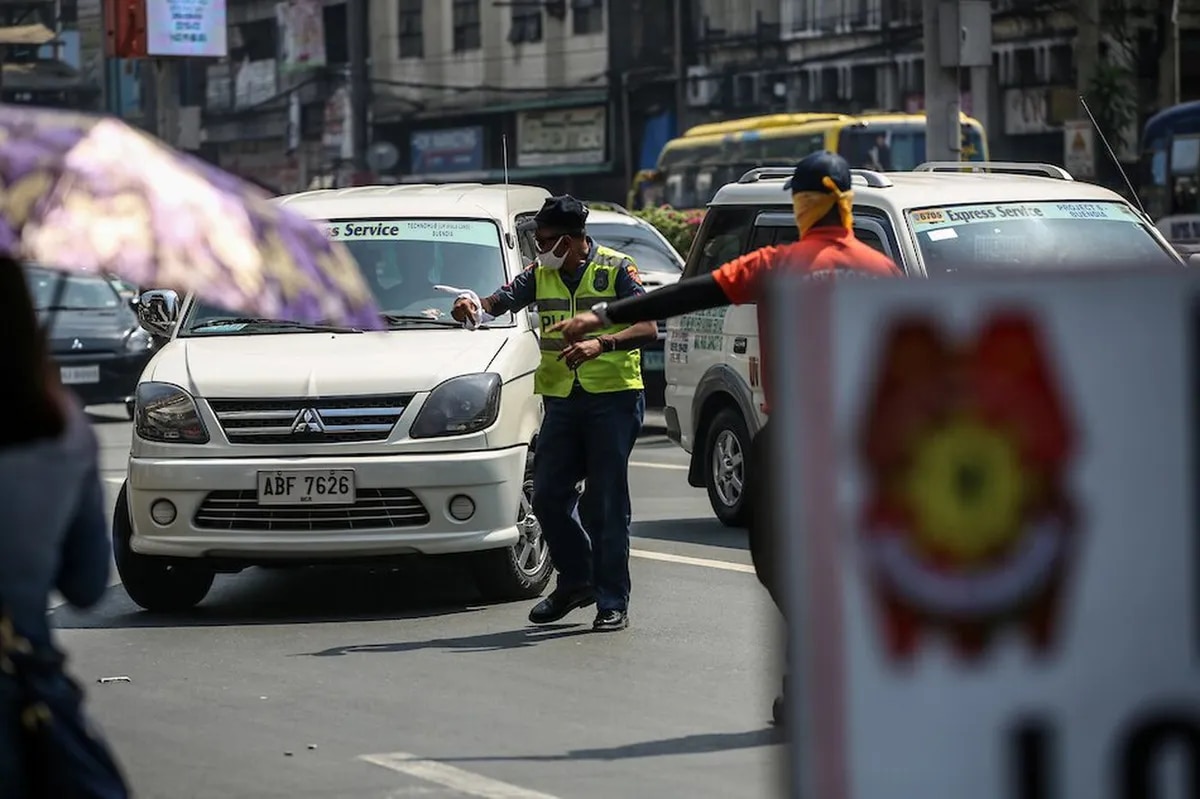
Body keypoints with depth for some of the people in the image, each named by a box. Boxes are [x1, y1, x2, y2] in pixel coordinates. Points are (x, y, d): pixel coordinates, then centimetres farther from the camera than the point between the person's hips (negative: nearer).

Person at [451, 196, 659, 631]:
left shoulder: (616, 269, -4)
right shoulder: (541, 275, 11)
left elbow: (647, 329, -13)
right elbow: (501, 300, 1)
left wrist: (600, 344, -29)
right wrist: (474, 307, -23)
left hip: (613, 398, -5)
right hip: (561, 399, 5)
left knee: (606, 504, -5)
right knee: (549, 496, 2)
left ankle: (613, 602, 0)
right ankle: (576, 579, 22)